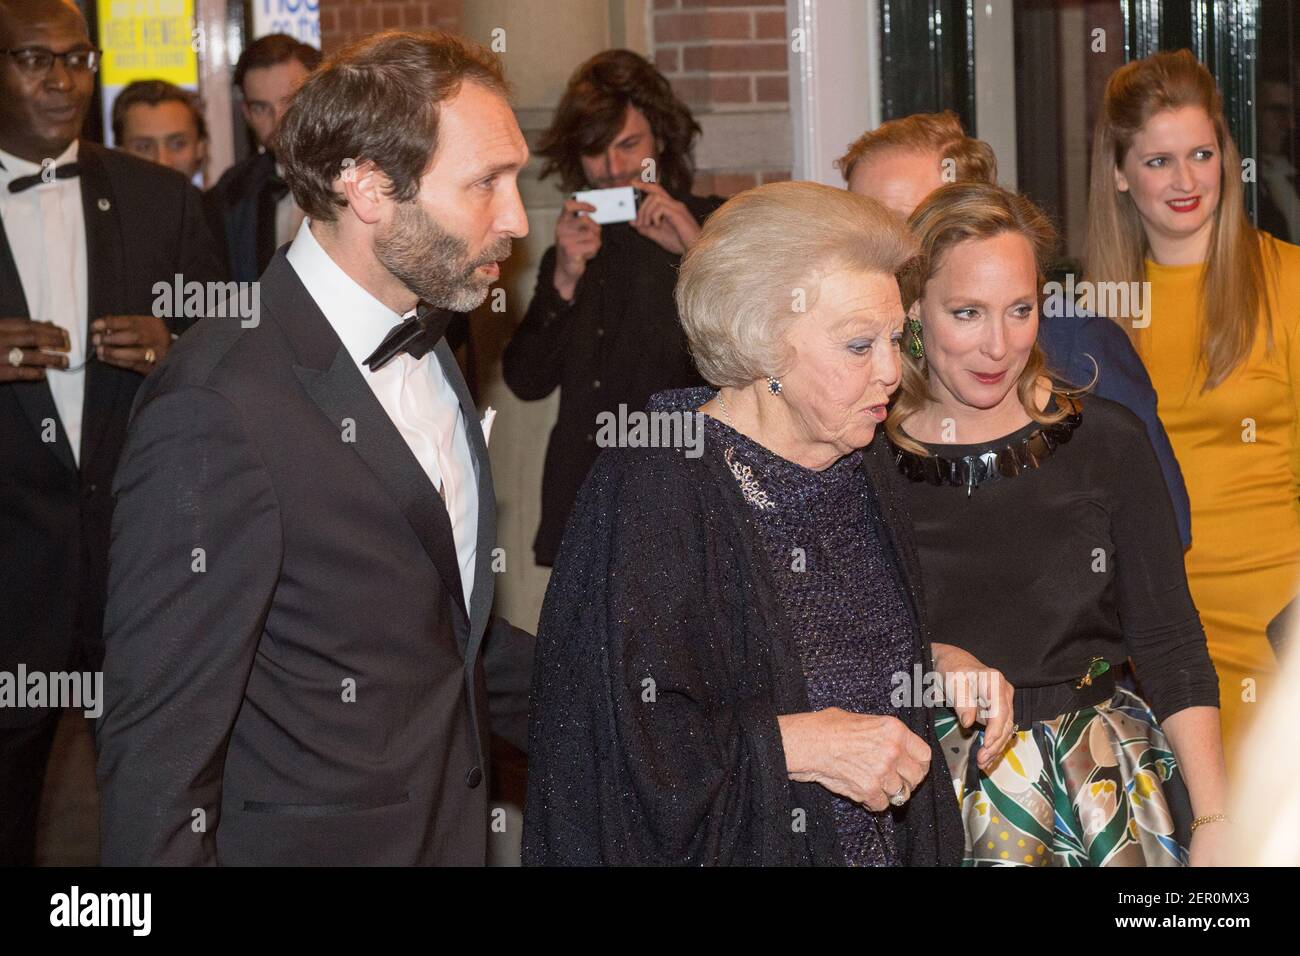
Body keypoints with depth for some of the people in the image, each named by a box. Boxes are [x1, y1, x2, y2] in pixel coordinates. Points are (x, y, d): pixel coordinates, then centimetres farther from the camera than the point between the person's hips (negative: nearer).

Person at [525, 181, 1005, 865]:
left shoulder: (861, 464, 3)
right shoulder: (654, 487, -21)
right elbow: (619, 726, -27)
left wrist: (936, 663, 1)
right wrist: (793, 744, -28)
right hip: (744, 848, -7)